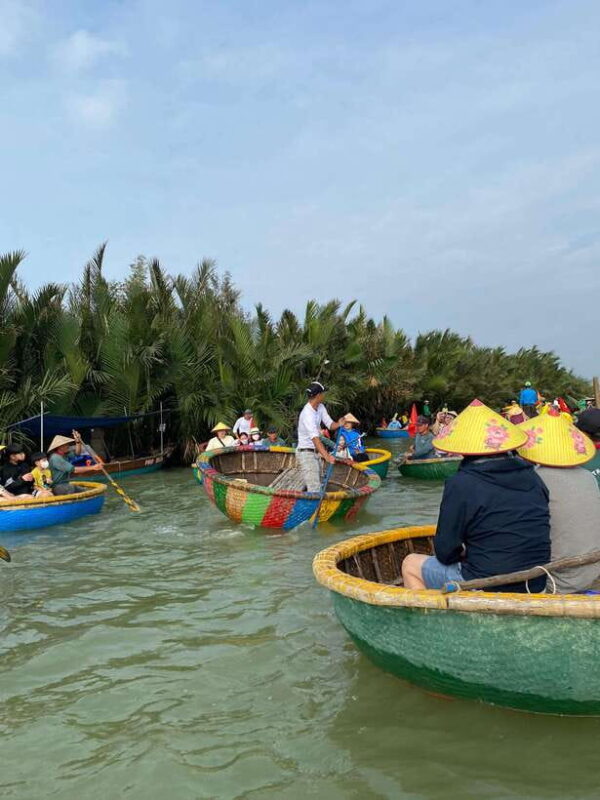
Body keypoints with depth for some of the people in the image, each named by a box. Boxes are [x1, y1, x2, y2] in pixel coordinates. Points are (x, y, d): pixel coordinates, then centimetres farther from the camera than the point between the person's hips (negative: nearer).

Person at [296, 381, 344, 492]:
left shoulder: (320, 407, 3)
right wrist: (327, 456, -45)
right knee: (314, 489, -15)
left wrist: (338, 424, -23)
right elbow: (315, 438, -35)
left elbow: (330, 424, 1)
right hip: (306, 453, -10)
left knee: (316, 486, 16)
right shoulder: (307, 414, -26)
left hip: (316, 453, 10)